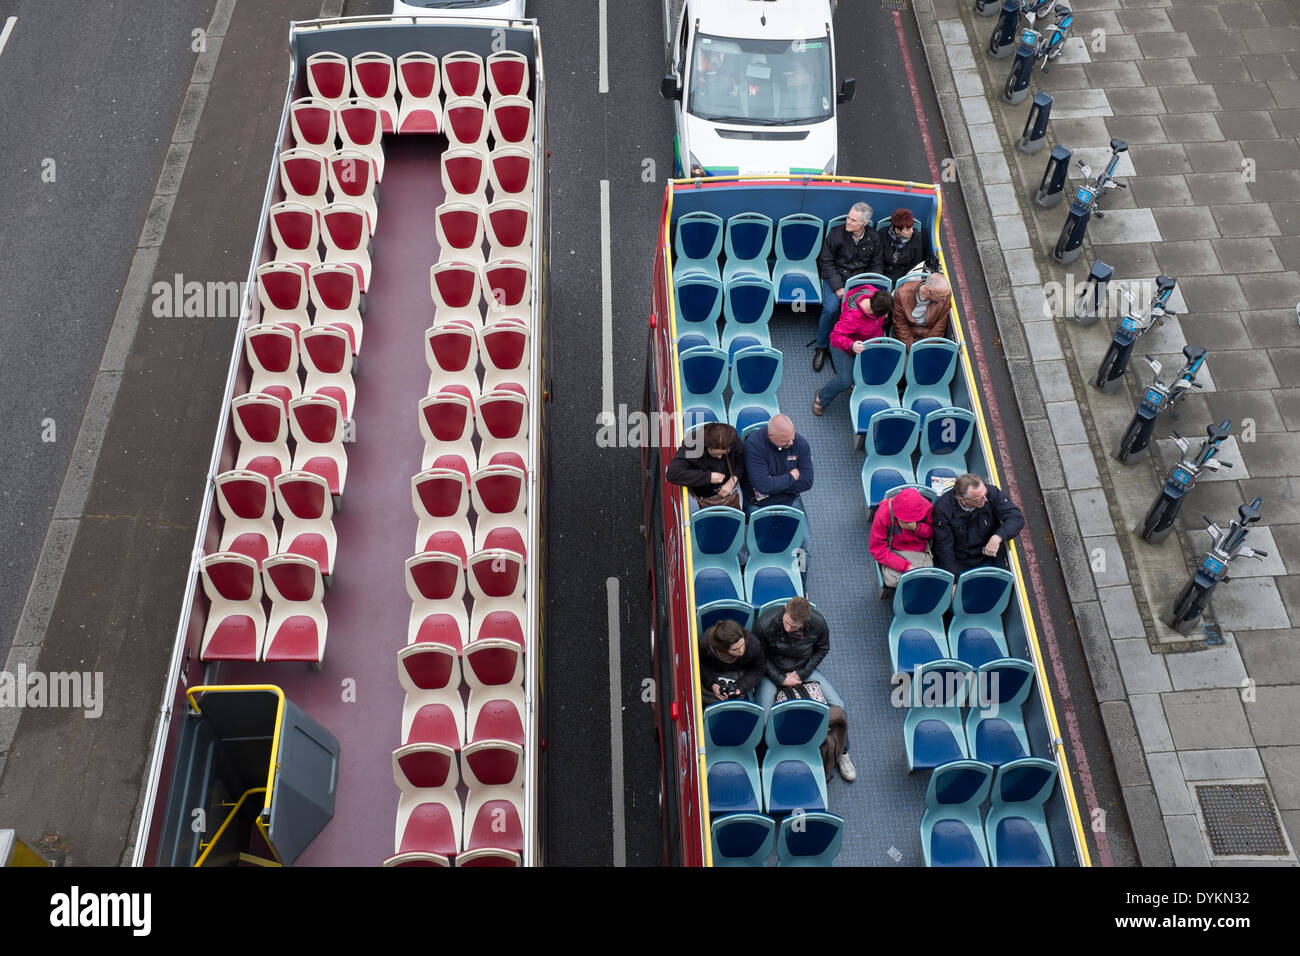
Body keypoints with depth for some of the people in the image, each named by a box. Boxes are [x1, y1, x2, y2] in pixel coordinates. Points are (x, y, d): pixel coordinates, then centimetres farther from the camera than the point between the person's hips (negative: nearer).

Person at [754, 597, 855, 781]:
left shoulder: (818, 623, -22)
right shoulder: (765, 623, -28)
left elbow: (822, 649, -1)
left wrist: (802, 673, -9)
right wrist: (781, 679, -14)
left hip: (804, 669, 2)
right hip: (773, 672, -2)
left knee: (839, 707, -10)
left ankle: (842, 754, 15)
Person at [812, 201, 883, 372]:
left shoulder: (874, 238, 0)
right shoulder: (836, 233, -8)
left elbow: (875, 266, 10)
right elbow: (826, 262, -4)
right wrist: (838, 287, -13)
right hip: (835, 277, -1)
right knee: (831, 309, -28)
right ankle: (822, 347, -6)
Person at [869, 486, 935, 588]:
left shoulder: (927, 508, -15)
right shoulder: (883, 513, -22)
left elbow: (932, 533, 2)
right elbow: (877, 549, -17)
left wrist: (916, 528, -22)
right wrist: (905, 566, -26)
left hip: (919, 550, 2)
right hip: (893, 552, -2)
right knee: (894, 581, -30)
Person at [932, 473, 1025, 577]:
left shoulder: (992, 493, -13)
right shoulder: (942, 508, -17)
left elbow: (1016, 518, -14)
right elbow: (944, 547, -14)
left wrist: (997, 537, -33)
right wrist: (955, 578, -20)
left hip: (988, 560, 1)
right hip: (957, 563, -1)